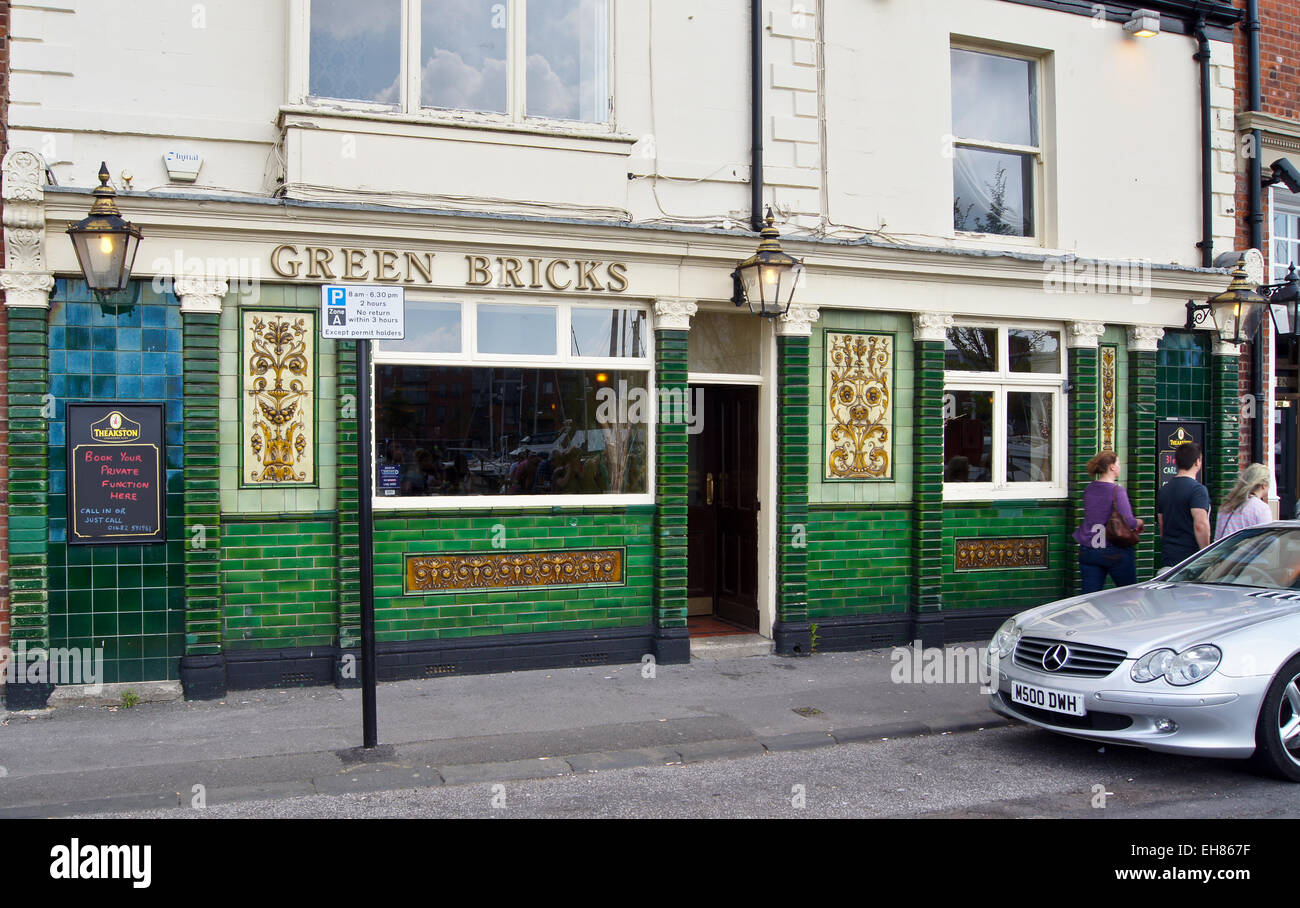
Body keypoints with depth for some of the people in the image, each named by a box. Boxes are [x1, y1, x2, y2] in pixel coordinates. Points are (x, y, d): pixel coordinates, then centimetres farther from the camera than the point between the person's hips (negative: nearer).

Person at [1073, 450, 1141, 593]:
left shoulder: (1089, 489, 7)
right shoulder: (1117, 490, -12)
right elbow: (1128, 521, -19)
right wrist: (1139, 523, 4)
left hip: (1088, 551, 5)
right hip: (1115, 551, -5)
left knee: (1088, 594, 2)